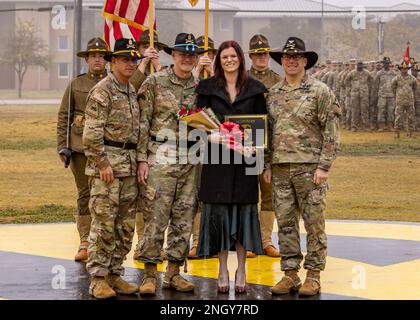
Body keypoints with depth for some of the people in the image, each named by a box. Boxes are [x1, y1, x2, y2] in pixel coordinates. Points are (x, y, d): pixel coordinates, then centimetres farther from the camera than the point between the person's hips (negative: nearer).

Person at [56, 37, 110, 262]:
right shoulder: (76, 85, 9)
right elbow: (63, 117, 9)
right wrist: (62, 146, 2)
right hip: (80, 146, 1)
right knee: (84, 193, 2)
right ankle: (85, 243, 7)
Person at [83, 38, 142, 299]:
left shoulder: (133, 91, 16)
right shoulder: (102, 91, -8)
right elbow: (92, 134, -13)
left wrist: (139, 161, 13)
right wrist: (103, 164, -17)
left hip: (130, 165, 8)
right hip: (107, 162, -8)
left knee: (126, 225, 8)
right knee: (104, 223, -6)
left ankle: (115, 274, 16)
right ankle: (98, 279, -1)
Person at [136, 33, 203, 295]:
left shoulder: (200, 87, 11)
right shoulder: (154, 82, -1)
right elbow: (143, 123, -3)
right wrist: (142, 158, -8)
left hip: (191, 160, 5)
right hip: (161, 156, -4)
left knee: (184, 217, 7)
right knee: (156, 217, -6)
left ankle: (174, 272, 16)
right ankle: (150, 274, 1)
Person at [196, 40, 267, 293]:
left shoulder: (254, 89, 7)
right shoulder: (208, 87, 6)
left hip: (245, 158, 0)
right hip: (216, 158, 0)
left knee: (244, 210, 1)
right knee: (218, 211, 0)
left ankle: (241, 269, 10)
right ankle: (223, 269, 9)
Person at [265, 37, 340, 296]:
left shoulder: (320, 91, -2)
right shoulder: (273, 94, 12)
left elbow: (331, 131, -6)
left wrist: (323, 166, -12)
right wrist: (268, 165, 11)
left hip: (310, 167, -4)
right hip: (280, 168, 5)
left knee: (314, 223, 0)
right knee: (286, 223, 7)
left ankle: (313, 276, 7)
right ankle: (290, 274, 14)